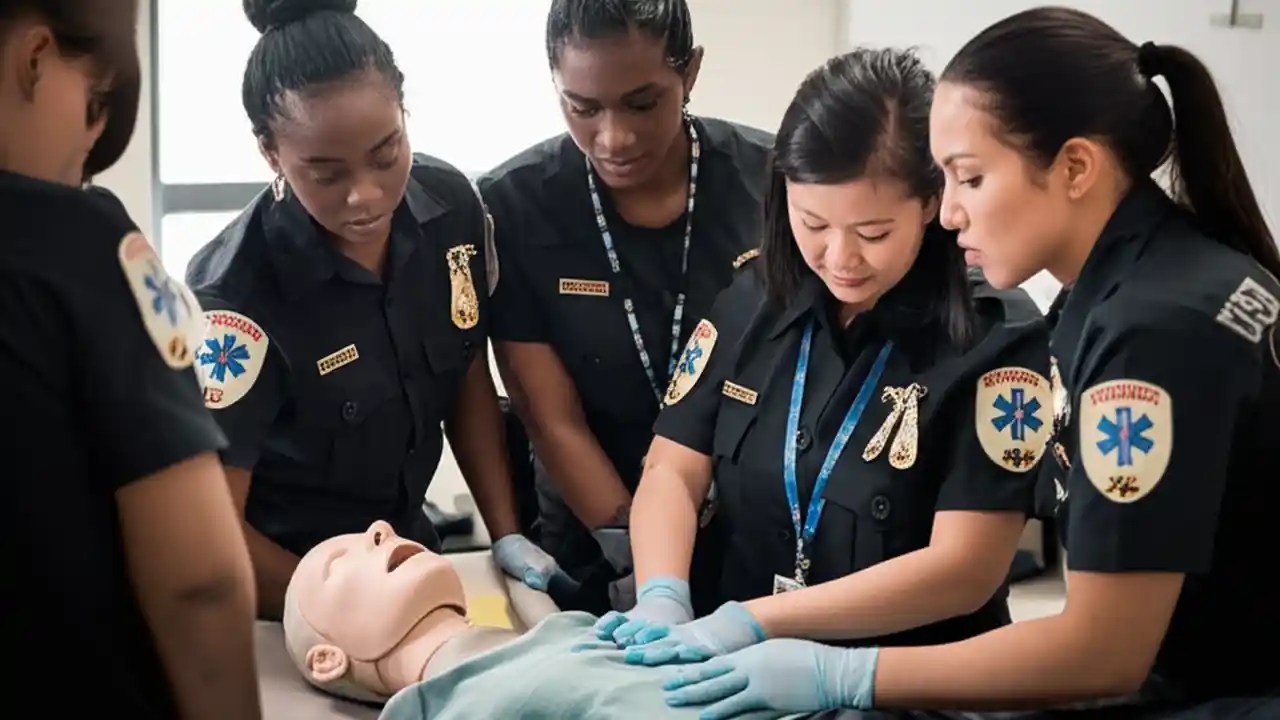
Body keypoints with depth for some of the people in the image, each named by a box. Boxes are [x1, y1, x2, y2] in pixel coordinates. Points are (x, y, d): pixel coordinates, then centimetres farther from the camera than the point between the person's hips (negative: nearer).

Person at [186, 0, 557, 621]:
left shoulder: (451, 207, -13)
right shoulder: (234, 293, -28)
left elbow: (468, 380, 2)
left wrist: (506, 536, -4)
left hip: (405, 547, 5)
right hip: (277, 578, -5)